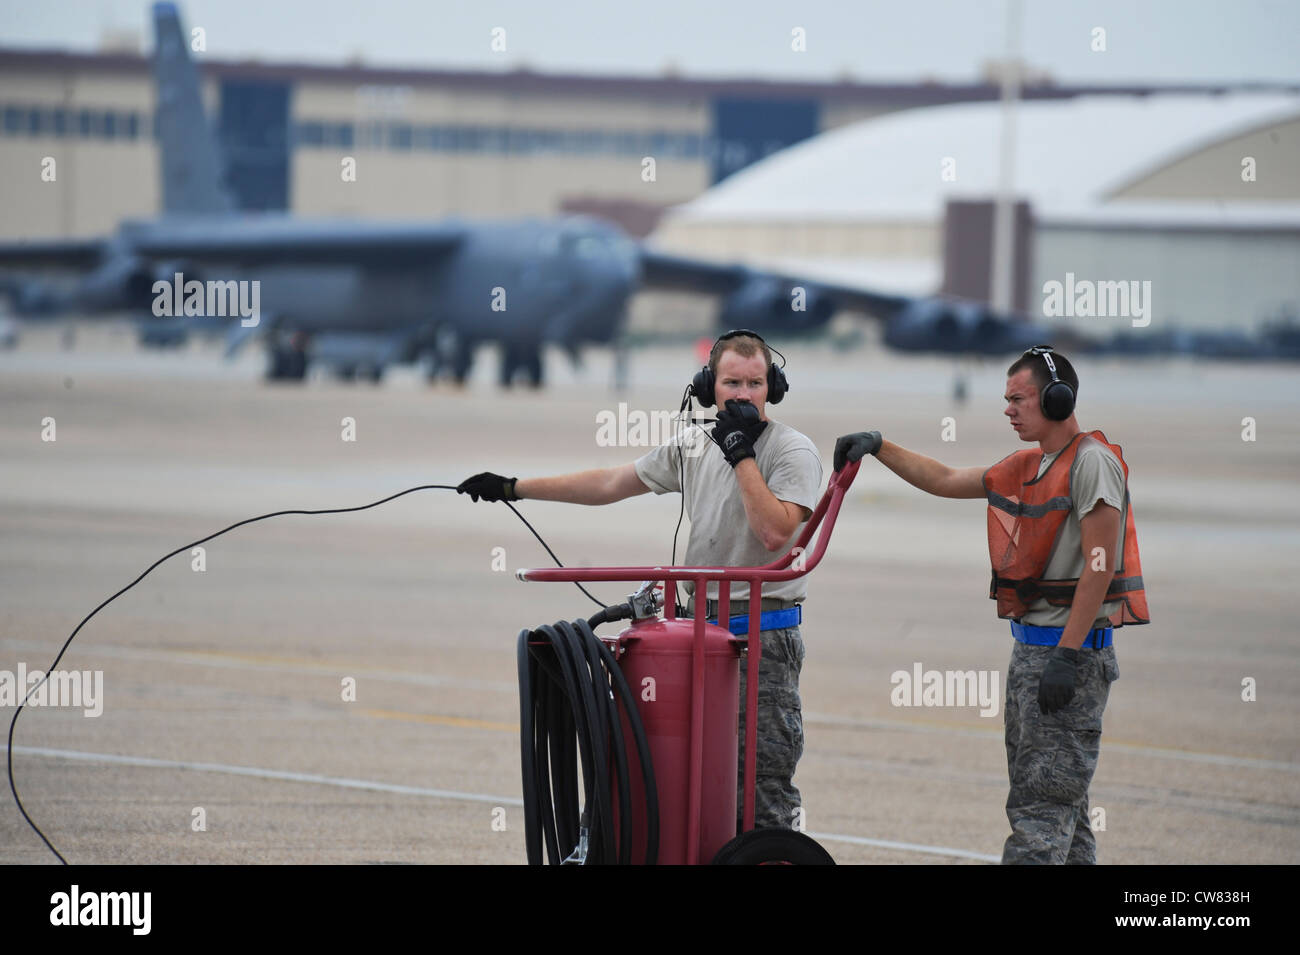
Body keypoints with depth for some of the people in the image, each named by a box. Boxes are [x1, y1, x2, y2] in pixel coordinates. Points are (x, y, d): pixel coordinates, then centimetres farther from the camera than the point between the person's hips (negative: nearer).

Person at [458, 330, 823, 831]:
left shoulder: (793, 451, -7)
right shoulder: (694, 446, 12)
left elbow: (775, 531, -22)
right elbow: (610, 484, 19)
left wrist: (742, 453, -18)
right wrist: (513, 488, 19)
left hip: (765, 632, -7)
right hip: (702, 623, 7)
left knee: (764, 771, -9)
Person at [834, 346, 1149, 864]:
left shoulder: (1091, 462, -13)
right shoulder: (1028, 467, 16)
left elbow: (1100, 566, -19)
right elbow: (945, 481, 25)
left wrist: (1066, 656, -22)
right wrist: (879, 447, 13)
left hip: (1070, 649, -10)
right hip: (1032, 646, 10)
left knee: (1041, 804, -13)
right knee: (1059, 802, 12)